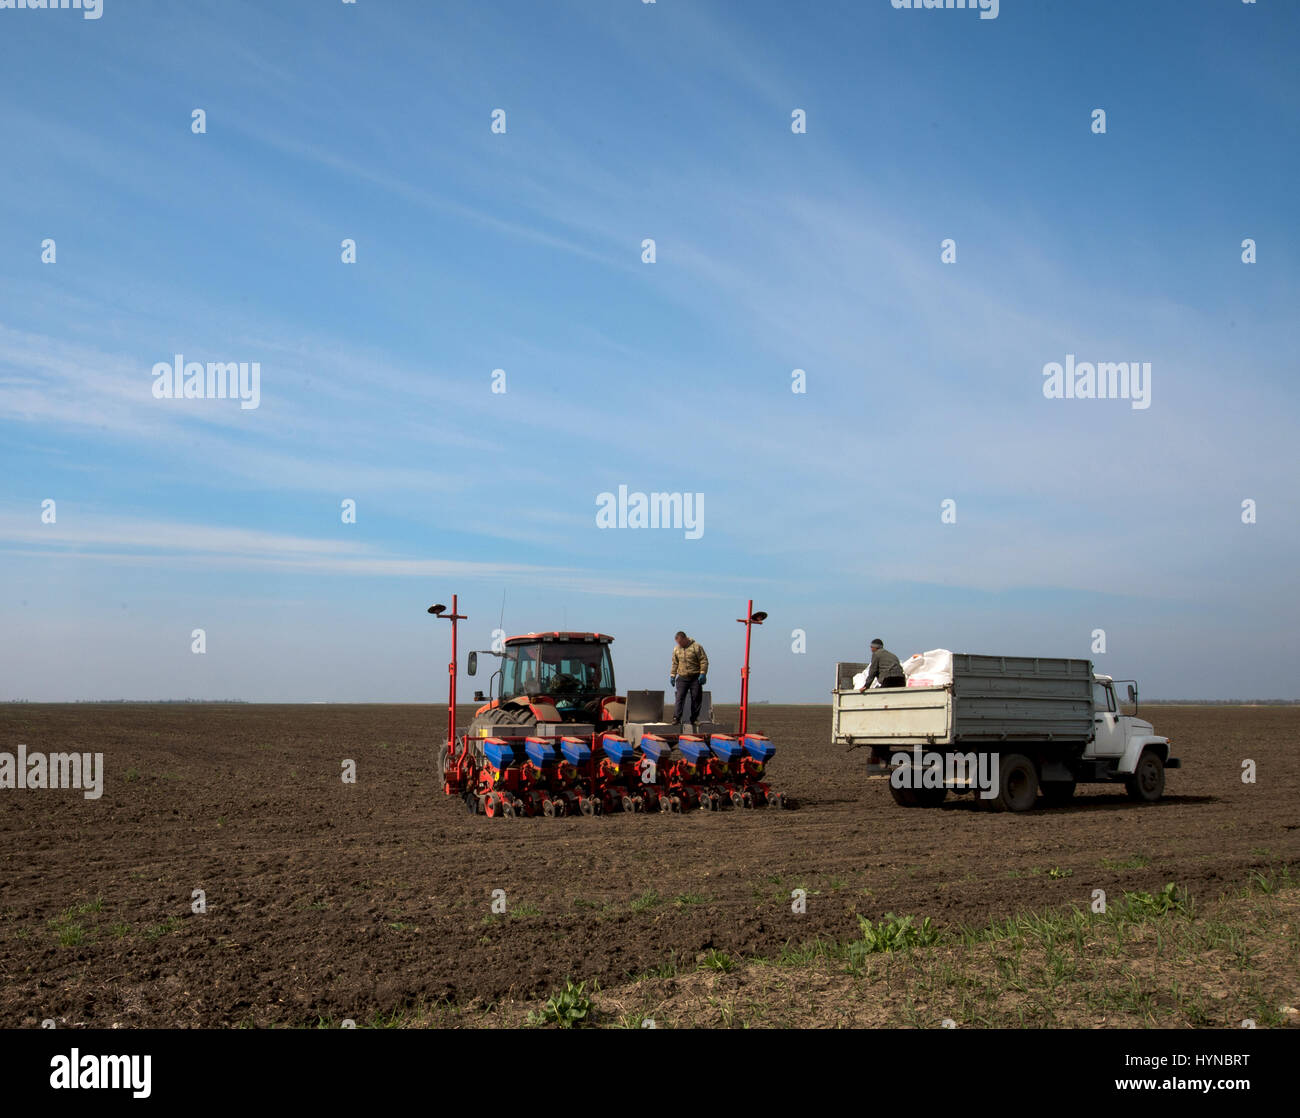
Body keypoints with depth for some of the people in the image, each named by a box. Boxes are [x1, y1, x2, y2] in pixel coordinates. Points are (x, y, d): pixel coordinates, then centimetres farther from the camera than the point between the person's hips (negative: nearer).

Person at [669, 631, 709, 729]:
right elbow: (675, 663, 17)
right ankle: (676, 718, -14)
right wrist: (672, 675, 9)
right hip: (682, 678, 3)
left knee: (696, 699, 1)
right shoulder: (676, 649, 9)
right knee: (680, 697, -9)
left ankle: (694, 720, 11)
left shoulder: (696, 646, -5)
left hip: (695, 678, -2)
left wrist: (703, 674, -13)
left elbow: (704, 661, -6)